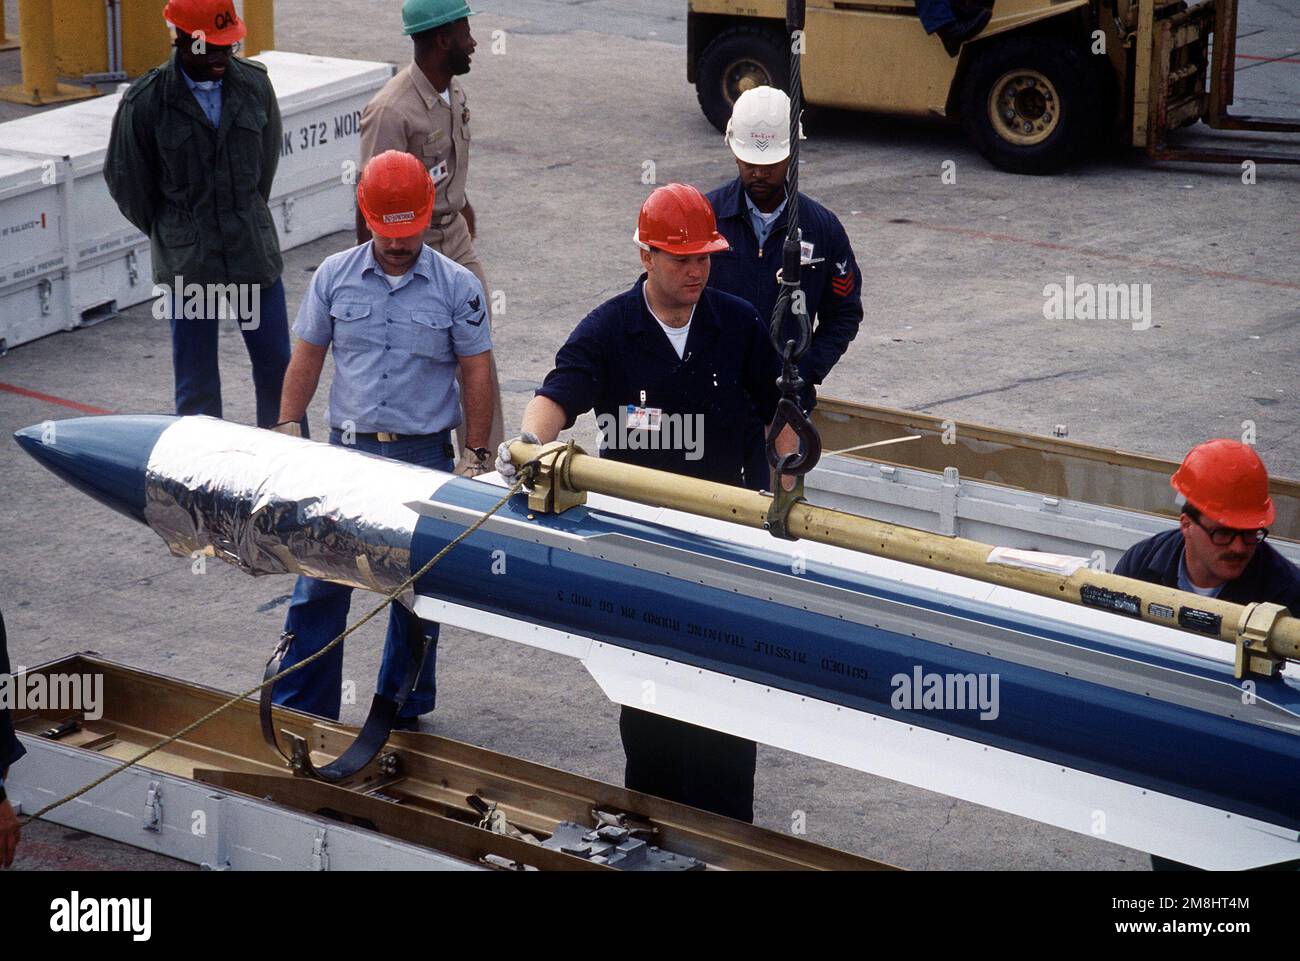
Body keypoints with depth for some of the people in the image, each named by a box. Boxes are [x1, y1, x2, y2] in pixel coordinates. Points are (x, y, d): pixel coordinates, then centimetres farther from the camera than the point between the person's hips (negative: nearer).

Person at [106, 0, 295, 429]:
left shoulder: (254, 84, -2)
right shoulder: (145, 103, -12)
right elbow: (126, 183, 2)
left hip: (254, 254, 3)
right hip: (187, 263, -3)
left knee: (278, 370, 9)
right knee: (196, 389, 5)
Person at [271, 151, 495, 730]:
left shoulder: (457, 286, -2)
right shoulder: (334, 277, 3)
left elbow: (476, 374, 0)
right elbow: (306, 357, 9)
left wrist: (477, 455, -3)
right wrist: (287, 428, 2)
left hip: (425, 456, -1)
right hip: (348, 448, 1)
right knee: (319, 583, 2)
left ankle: (403, 710, 21)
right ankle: (297, 710, 11)